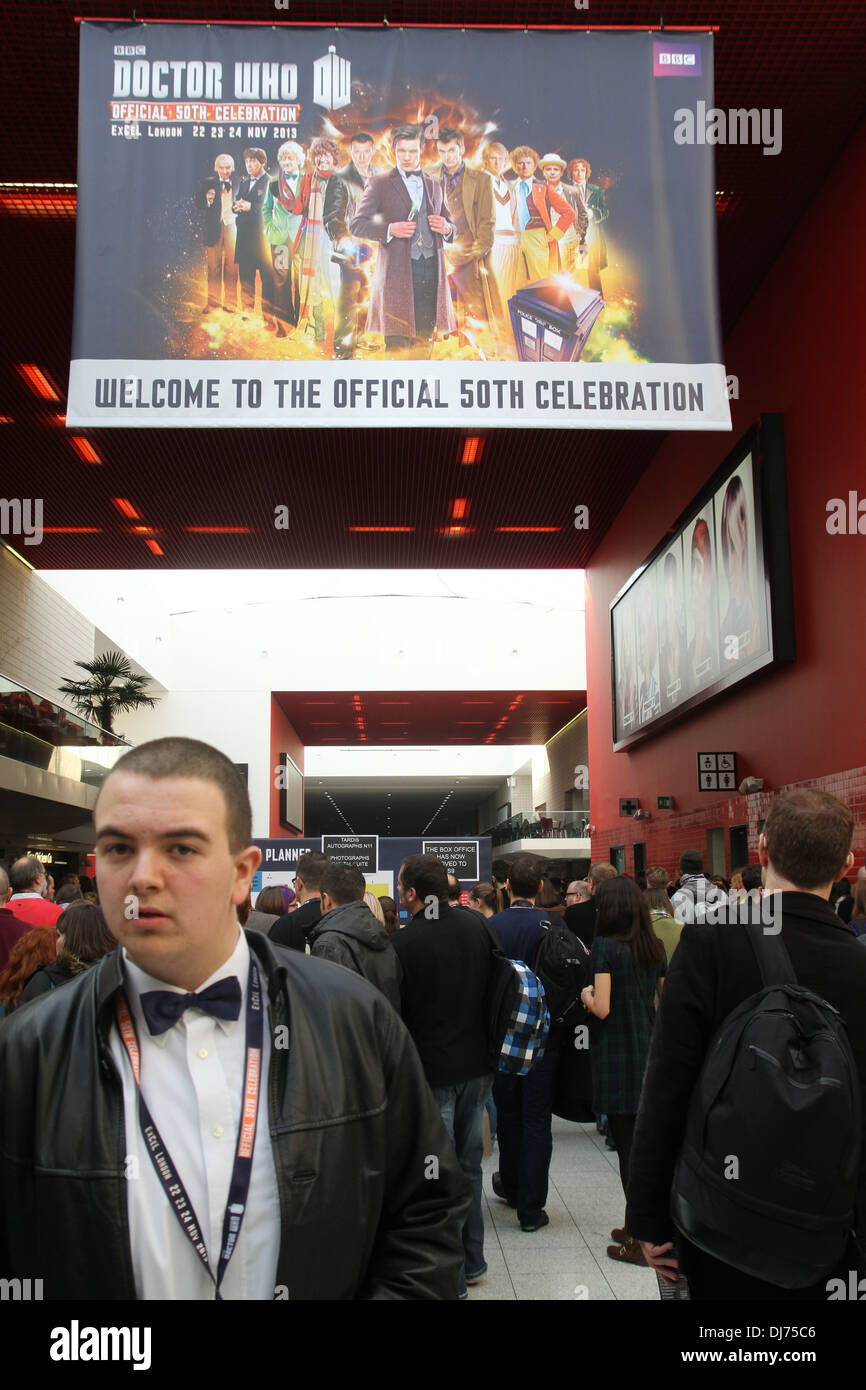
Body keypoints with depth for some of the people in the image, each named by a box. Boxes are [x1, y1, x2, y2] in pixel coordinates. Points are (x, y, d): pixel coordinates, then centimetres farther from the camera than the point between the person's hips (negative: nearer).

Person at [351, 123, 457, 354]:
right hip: (397, 273, -4)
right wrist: (390, 229, -15)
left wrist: (446, 228, 0)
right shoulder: (379, 183, 7)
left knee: (424, 342, 4)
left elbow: (451, 226, 25)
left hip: (431, 271, 4)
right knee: (397, 345, -7)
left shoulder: (434, 184, 20)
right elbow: (356, 225, 1)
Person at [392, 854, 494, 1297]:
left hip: (432, 1071, -6)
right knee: (469, 1164, 19)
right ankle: (472, 1261, 32)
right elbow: (491, 984, 8)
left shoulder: (404, 942, -20)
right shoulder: (476, 925, -2)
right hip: (477, 1065, 6)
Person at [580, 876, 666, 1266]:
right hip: (650, 1051, 6)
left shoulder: (605, 947, -13)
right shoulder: (655, 947, 5)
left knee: (627, 1143, 1)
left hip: (617, 1056, -6)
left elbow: (602, 1009, -17)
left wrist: (585, 995, 2)